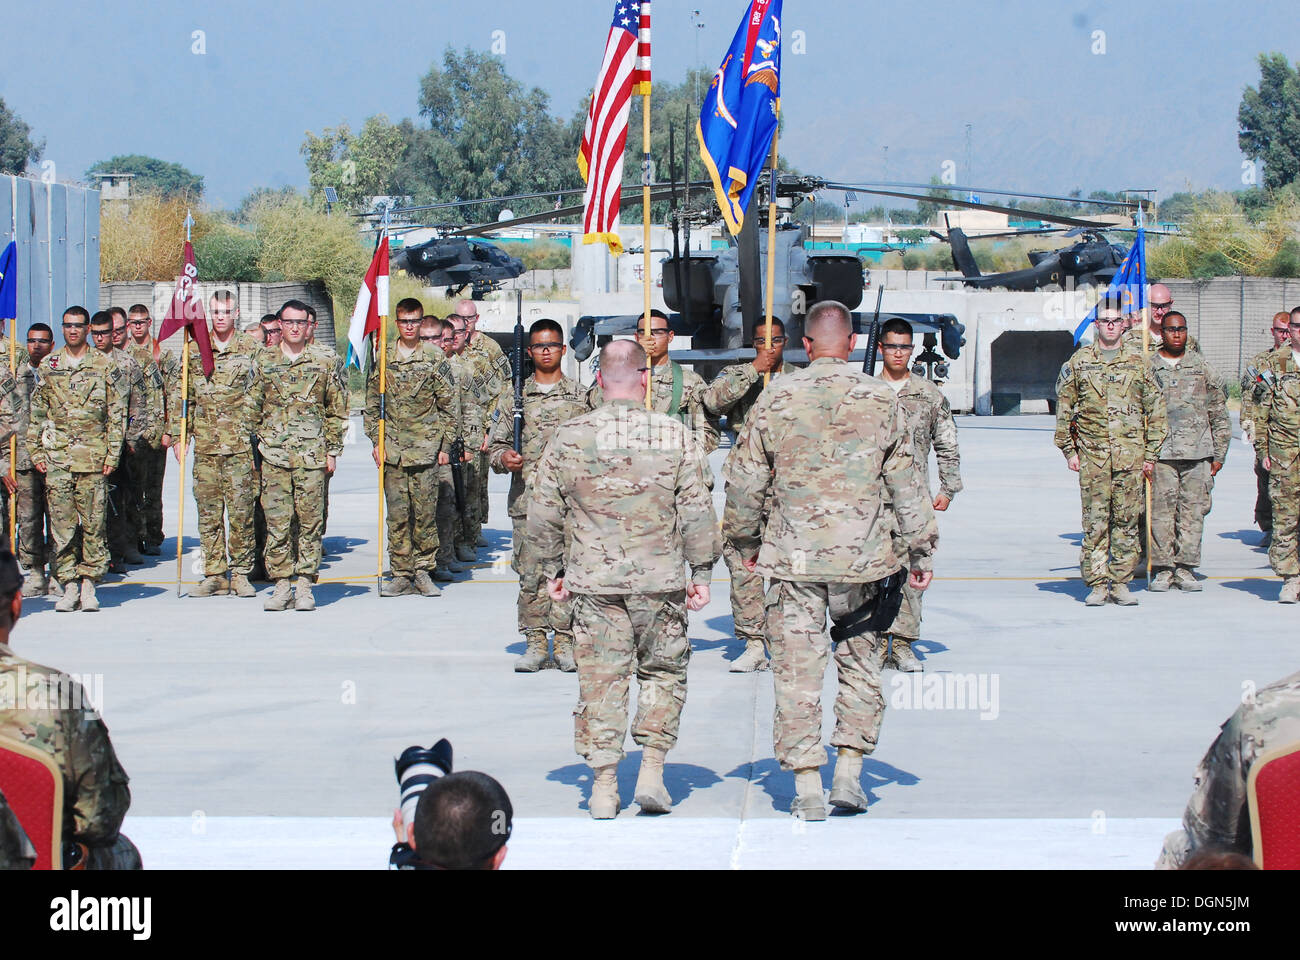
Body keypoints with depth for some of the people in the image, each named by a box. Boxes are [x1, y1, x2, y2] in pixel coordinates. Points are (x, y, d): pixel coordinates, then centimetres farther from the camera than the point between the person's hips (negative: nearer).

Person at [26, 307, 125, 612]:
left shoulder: (104, 365, 5)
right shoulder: (48, 365, 11)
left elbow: (117, 413, 5)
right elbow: (36, 413, 13)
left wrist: (112, 454, -2)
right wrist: (35, 451, 5)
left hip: (93, 458, -2)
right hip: (56, 459, 2)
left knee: (94, 523, -2)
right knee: (61, 525, 0)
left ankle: (89, 586, 6)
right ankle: (69, 586, 5)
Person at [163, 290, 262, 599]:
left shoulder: (251, 349, 4)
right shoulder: (195, 350, 10)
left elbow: (261, 396, 4)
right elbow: (182, 397, 13)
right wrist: (177, 436, 7)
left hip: (241, 445, -3)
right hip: (205, 445, 3)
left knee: (241, 509, -3)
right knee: (208, 512, 4)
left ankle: (241, 573, 6)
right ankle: (214, 574, 9)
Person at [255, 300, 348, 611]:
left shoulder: (322, 364, 7)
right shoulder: (264, 362, 9)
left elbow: (337, 411, 11)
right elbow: (253, 407, 13)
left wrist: (332, 451, 5)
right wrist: (256, 443, 5)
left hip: (312, 457, 0)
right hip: (274, 456, 0)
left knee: (311, 522, 0)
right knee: (277, 523, -2)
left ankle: (305, 586, 6)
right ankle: (282, 585, 4)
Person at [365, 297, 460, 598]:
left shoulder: (435, 358, 1)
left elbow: (450, 406, 3)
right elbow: (372, 403, 12)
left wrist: (445, 446, -1)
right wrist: (375, 440, 4)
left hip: (425, 448, -2)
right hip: (392, 449, 2)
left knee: (425, 512, 0)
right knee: (397, 513, 3)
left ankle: (423, 571, 9)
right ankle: (401, 575, 8)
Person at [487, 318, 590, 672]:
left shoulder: (581, 396, 8)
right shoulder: (514, 397, 10)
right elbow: (495, 443, 10)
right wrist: (503, 458, -10)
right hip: (527, 500, 1)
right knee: (531, 575, 0)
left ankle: (565, 643, 8)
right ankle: (534, 644, 7)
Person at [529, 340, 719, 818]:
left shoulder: (568, 437, -2)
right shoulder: (675, 436, -5)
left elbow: (543, 513, 5)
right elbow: (697, 511, -2)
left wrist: (552, 569, 17)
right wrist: (701, 572, 7)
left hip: (594, 581, 1)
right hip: (660, 581, -1)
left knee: (600, 678, 7)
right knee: (664, 671, 15)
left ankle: (604, 787, 7)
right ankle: (651, 771, 10)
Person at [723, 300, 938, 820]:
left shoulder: (776, 398, -2)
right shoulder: (881, 398, 0)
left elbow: (745, 480, 3)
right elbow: (906, 481, 4)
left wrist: (746, 540, 18)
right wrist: (920, 550, 13)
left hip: (793, 557, -1)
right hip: (863, 556, 1)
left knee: (797, 668, 3)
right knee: (859, 661, 15)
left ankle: (807, 788, 3)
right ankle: (849, 773, 11)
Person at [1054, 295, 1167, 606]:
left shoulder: (1137, 364, 9)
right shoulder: (1079, 362, 7)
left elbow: (1155, 410, 11)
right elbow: (1064, 408, 9)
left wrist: (1151, 454, 6)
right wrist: (1069, 451, 3)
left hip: (1130, 455, 1)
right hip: (1092, 455, -1)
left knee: (1127, 520, 2)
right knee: (1095, 521, -3)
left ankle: (1121, 584, 8)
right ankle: (1097, 584, 2)